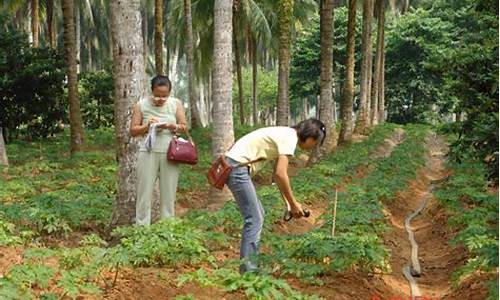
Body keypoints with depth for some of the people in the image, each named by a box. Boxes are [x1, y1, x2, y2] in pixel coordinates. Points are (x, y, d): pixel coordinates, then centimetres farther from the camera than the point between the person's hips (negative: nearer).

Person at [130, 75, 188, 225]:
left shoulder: (176, 103, 3)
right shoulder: (141, 105, 0)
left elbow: (184, 128, 6)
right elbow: (133, 131, 3)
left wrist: (172, 126, -14)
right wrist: (147, 126, -15)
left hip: (170, 155, 1)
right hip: (148, 153, -1)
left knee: (168, 194, 5)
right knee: (144, 193, 0)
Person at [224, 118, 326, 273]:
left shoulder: (285, 134, 17)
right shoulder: (290, 137, -12)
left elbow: (277, 174, 19)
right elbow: (281, 174, -19)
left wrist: (289, 203, 15)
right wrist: (293, 204, -9)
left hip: (235, 166, 10)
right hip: (237, 166, -10)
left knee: (258, 215, 17)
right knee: (254, 220, -8)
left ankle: (250, 266, 22)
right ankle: (248, 271, -4)